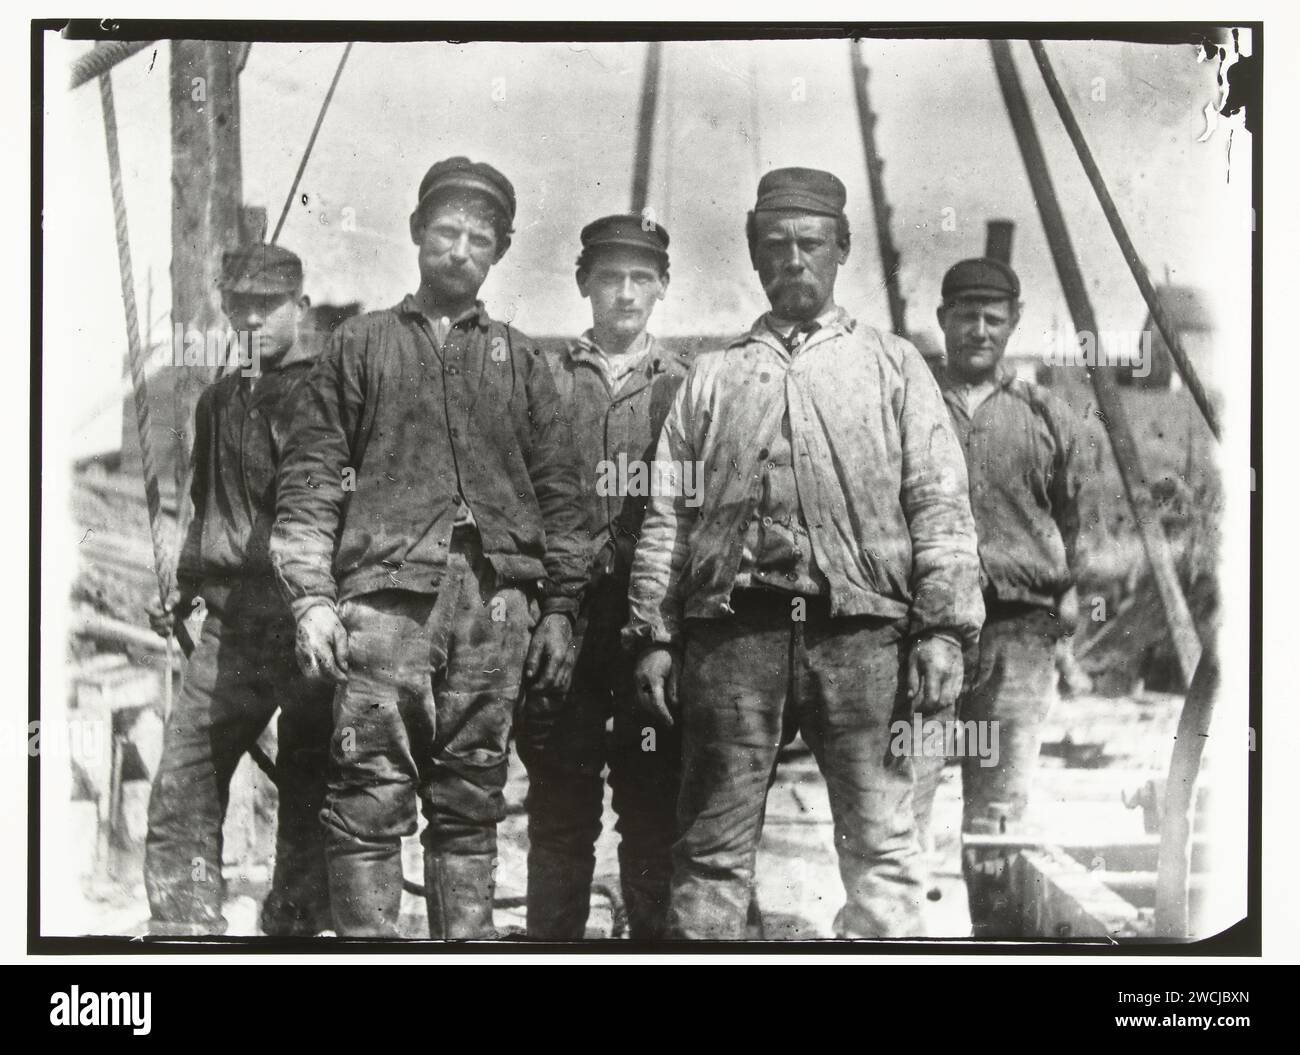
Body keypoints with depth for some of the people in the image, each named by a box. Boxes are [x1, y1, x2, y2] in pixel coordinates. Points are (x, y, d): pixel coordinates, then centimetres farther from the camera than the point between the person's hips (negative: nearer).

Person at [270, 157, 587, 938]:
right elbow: (311, 478, 7)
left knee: (472, 804, 5)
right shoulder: (361, 345, 13)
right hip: (387, 594, -2)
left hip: (496, 601, 2)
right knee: (371, 800, -6)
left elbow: (560, 491, 14)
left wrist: (559, 606, 6)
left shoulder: (520, 359, 17)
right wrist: (311, 595, -4)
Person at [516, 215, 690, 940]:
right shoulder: (547, 379, 12)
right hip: (566, 611, 0)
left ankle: (655, 933, 12)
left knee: (653, 799, 3)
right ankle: (554, 935, 11)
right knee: (561, 801, 3)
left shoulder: (687, 385, 11)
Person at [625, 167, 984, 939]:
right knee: (712, 848, 3)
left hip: (860, 630, -1)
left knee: (883, 844, -2)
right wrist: (654, 635, 3)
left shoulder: (893, 365, 14)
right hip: (732, 630, 2)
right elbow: (666, 514, 14)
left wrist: (942, 629, -6)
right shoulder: (712, 376, 19)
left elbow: (941, 504, 5)